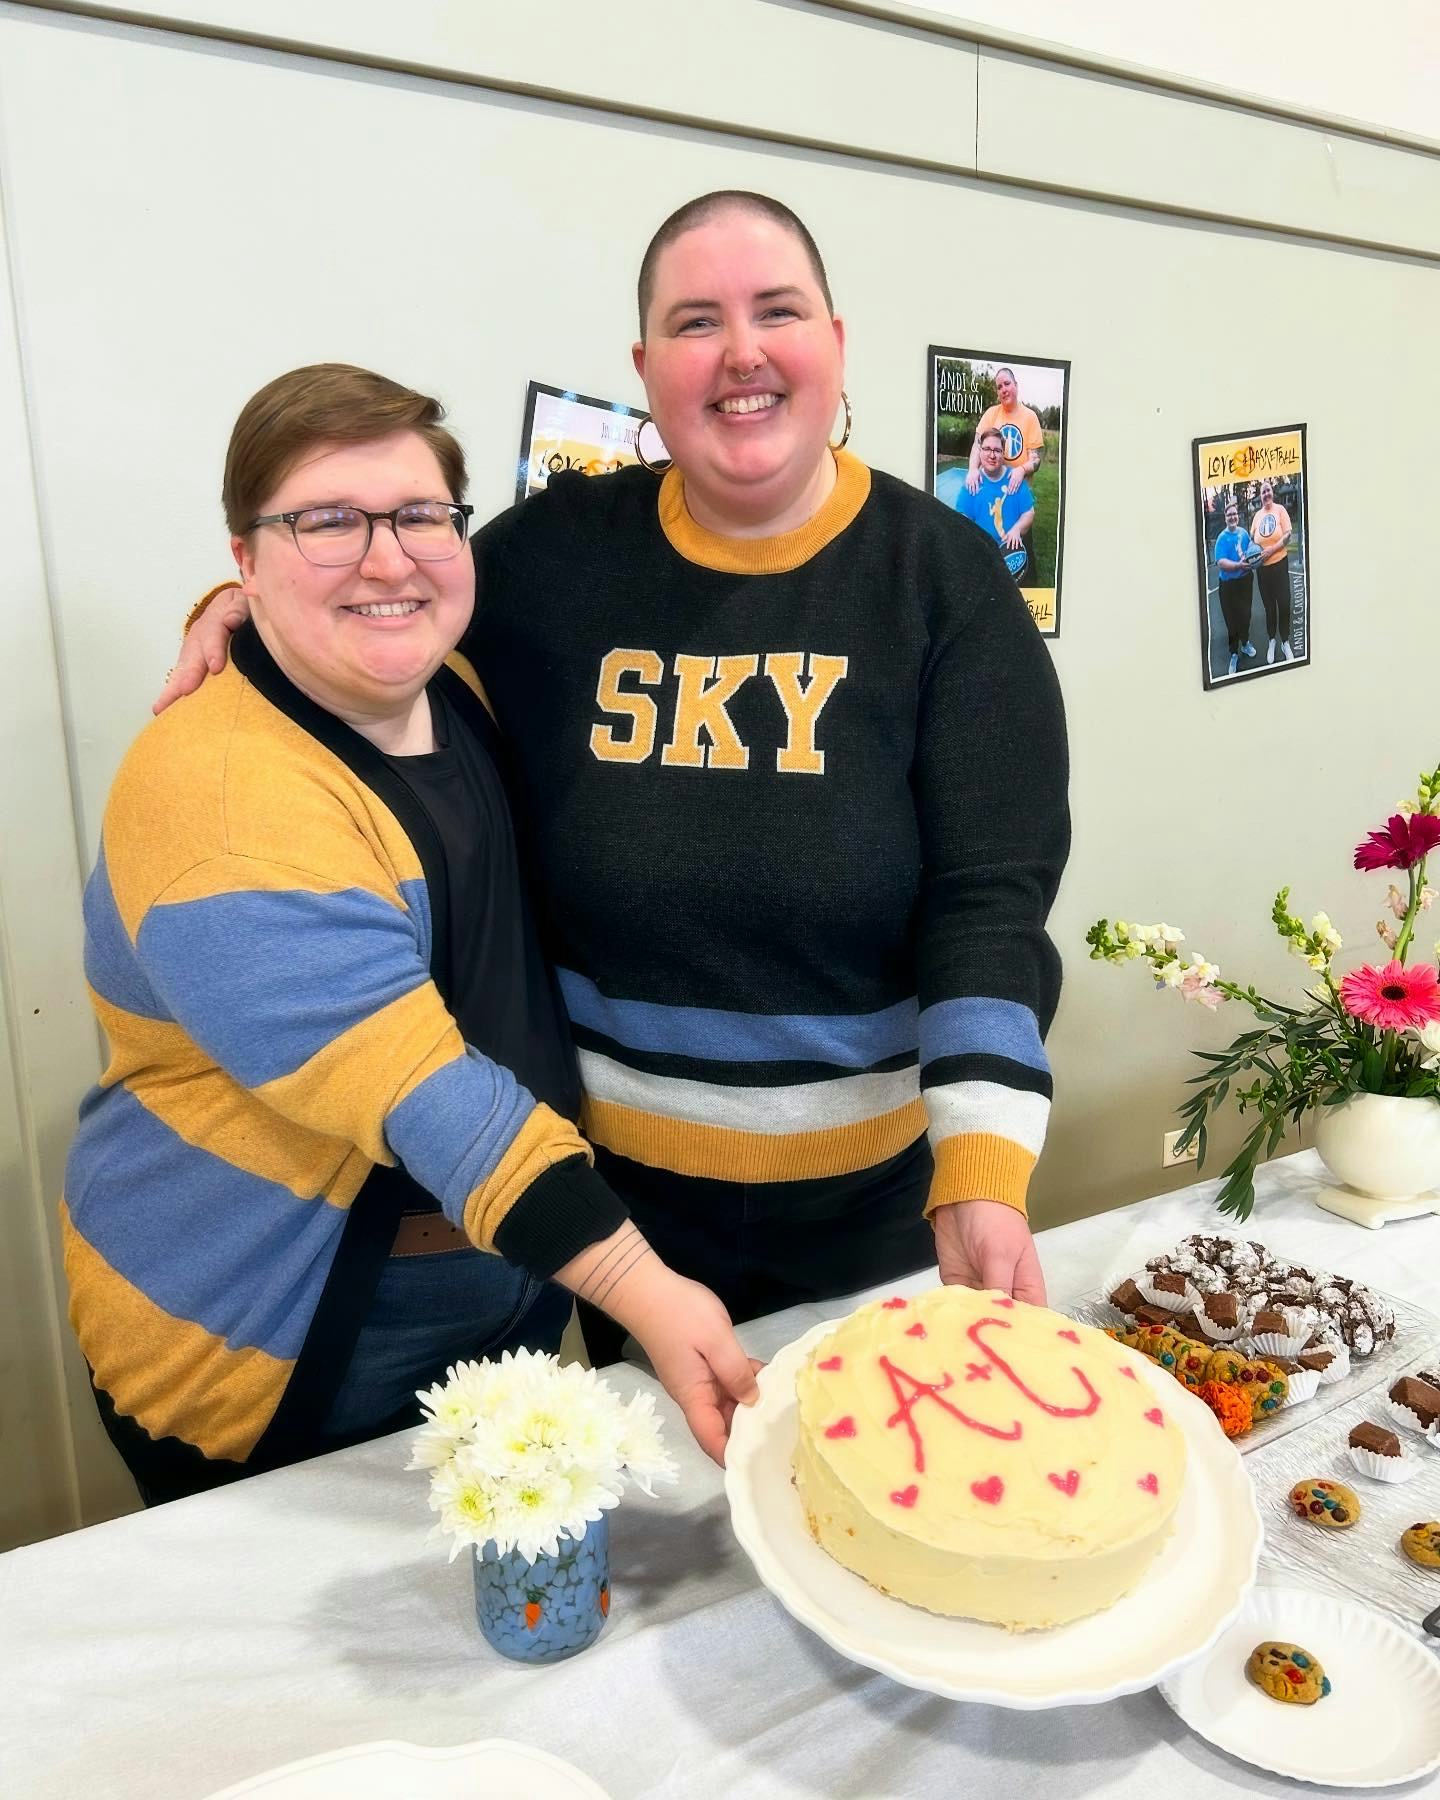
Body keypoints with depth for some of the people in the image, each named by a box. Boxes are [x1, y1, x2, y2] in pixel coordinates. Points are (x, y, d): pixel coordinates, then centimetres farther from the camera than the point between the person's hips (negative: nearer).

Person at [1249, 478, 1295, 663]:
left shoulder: (1280, 509, -5)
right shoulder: (1257, 515, 5)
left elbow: (1287, 535, -10)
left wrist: (1271, 550, -21)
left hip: (1280, 563, -3)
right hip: (1262, 567, 3)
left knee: (1284, 605, 0)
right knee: (1269, 606, 12)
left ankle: (1285, 643, 14)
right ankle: (1272, 642, 26)